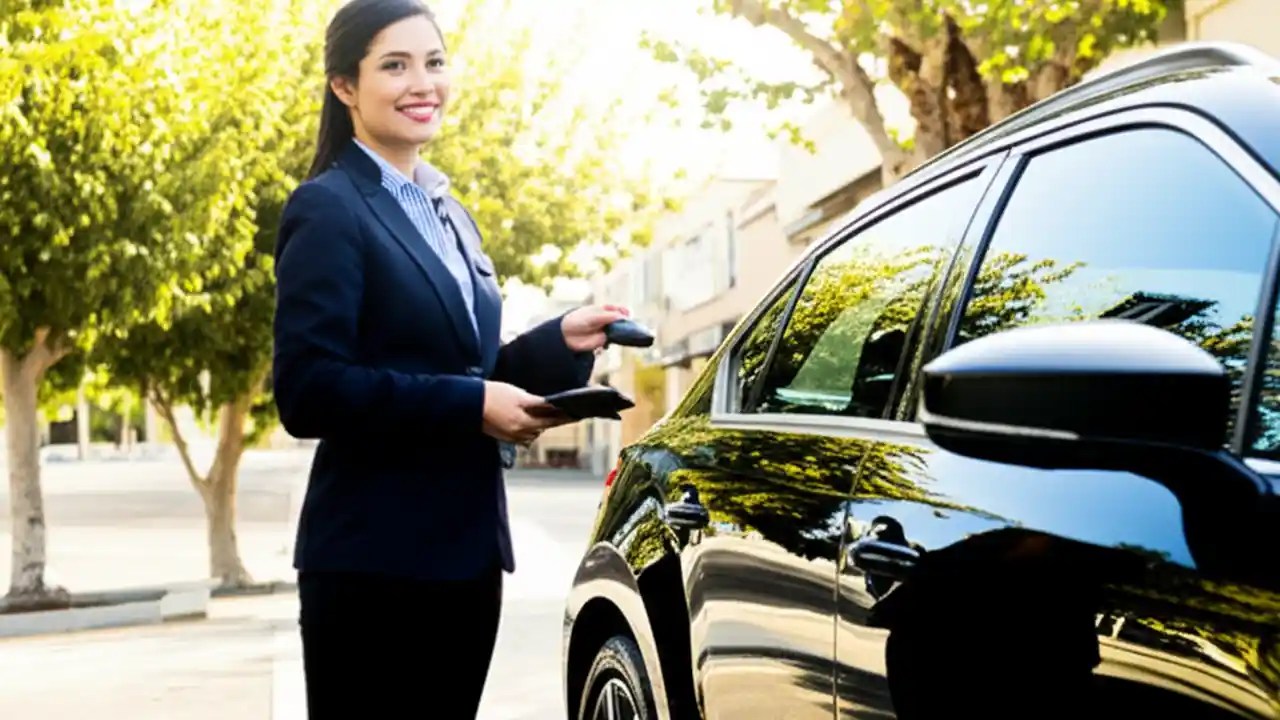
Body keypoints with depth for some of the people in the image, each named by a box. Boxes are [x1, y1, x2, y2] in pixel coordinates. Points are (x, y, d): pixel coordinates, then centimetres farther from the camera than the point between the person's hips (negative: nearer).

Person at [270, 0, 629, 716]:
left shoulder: (448, 214, 17)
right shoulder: (328, 210, -9)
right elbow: (307, 392, -18)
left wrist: (559, 342, 3)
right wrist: (471, 406, -20)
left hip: (464, 547, 8)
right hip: (374, 560, -8)